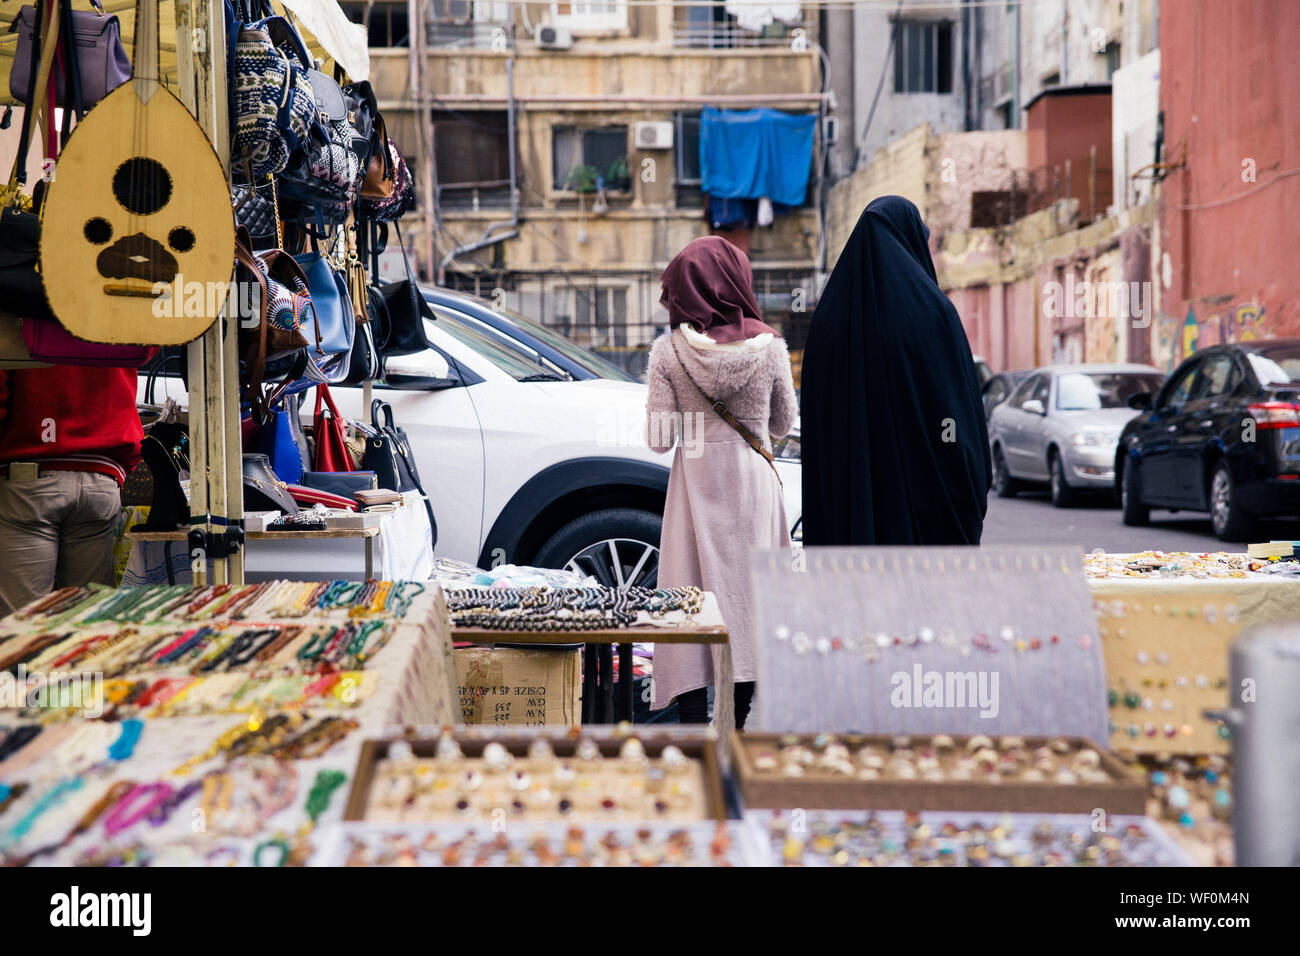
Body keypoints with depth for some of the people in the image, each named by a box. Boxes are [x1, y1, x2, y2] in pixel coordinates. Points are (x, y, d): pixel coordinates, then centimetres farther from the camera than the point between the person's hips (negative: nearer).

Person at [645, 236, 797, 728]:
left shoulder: (668, 351, -8)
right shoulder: (768, 346, -4)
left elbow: (660, 438, -7)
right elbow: (783, 423, 7)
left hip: (696, 481, -1)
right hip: (753, 482, 1)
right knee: (748, 587, 8)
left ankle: (693, 726, 3)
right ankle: (734, 723, 13)